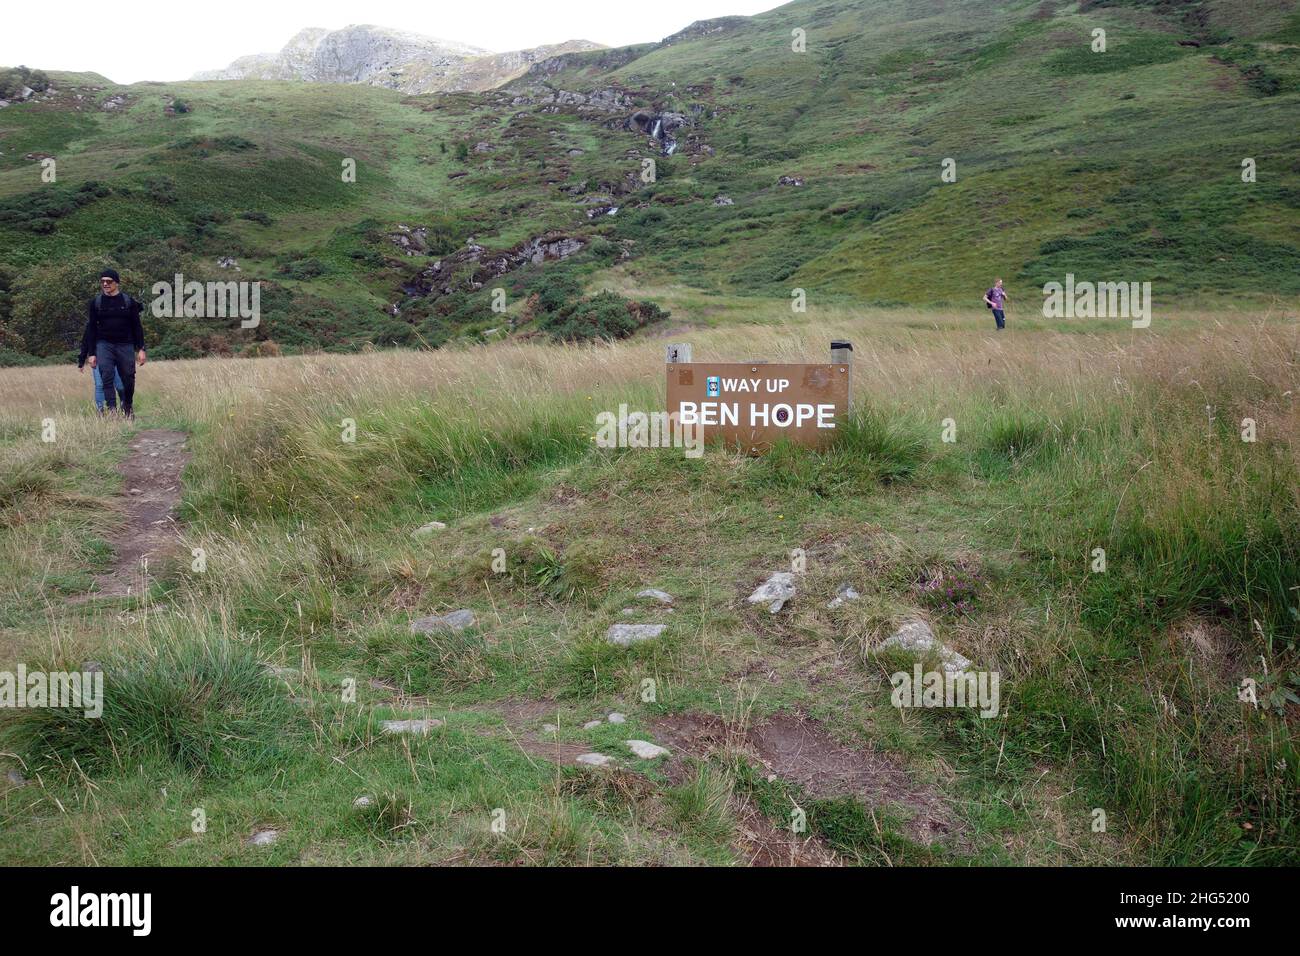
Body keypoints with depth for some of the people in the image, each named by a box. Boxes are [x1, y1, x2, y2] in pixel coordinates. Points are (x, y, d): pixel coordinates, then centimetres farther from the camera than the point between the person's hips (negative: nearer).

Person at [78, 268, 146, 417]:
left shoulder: (128, 301, 4)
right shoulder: (95, 302, 6)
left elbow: (137, 327, 7)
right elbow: (91, 329, 7)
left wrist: (141, 349, 0)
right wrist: (91, 354, 2)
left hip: (125, 345, 0)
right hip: (104, 344, 0)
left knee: (128, 379, 2)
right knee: (106, 374, -20)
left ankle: (128, 408, 25)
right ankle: (111, 408, -25)